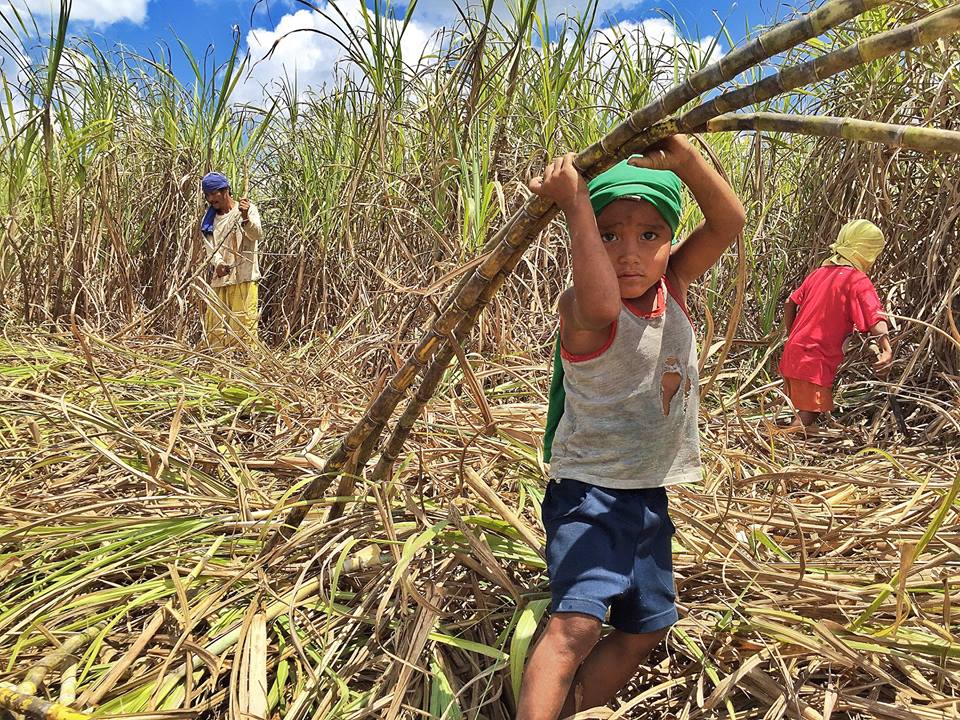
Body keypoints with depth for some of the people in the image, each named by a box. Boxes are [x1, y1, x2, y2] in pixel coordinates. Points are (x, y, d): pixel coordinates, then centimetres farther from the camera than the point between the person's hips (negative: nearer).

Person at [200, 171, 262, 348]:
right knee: (214, 330, 9)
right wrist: (217, 264, -20)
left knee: (243, 325, -9)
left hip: (243, 279, -5)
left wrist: (246, 218, -40)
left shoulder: (248, 209, 0)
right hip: (218, 280, 6)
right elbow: (210, 247, 2)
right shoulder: (209, 219, 15)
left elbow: (257, 234, -18)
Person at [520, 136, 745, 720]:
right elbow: (601, 306, -46)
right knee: (576, 625, -23)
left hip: (649, 495, 7)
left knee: (646, 628, 16)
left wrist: (685, 159, -23)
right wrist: (575, 204, -40)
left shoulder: (672, 288, 0)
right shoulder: (582, 307, -21)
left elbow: (729, 222, -8)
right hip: (589, 491, -7)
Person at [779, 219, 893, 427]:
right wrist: (887, 349, -33)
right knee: (809, 414, -3)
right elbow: (875, 317, -22)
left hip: (792, 352, 8)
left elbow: (790, 304, 15)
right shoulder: (858, 280, -9)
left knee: (801, 411, 18)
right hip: (816, 362, -8)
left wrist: (791, 337, 24)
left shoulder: (819, 272, 12)